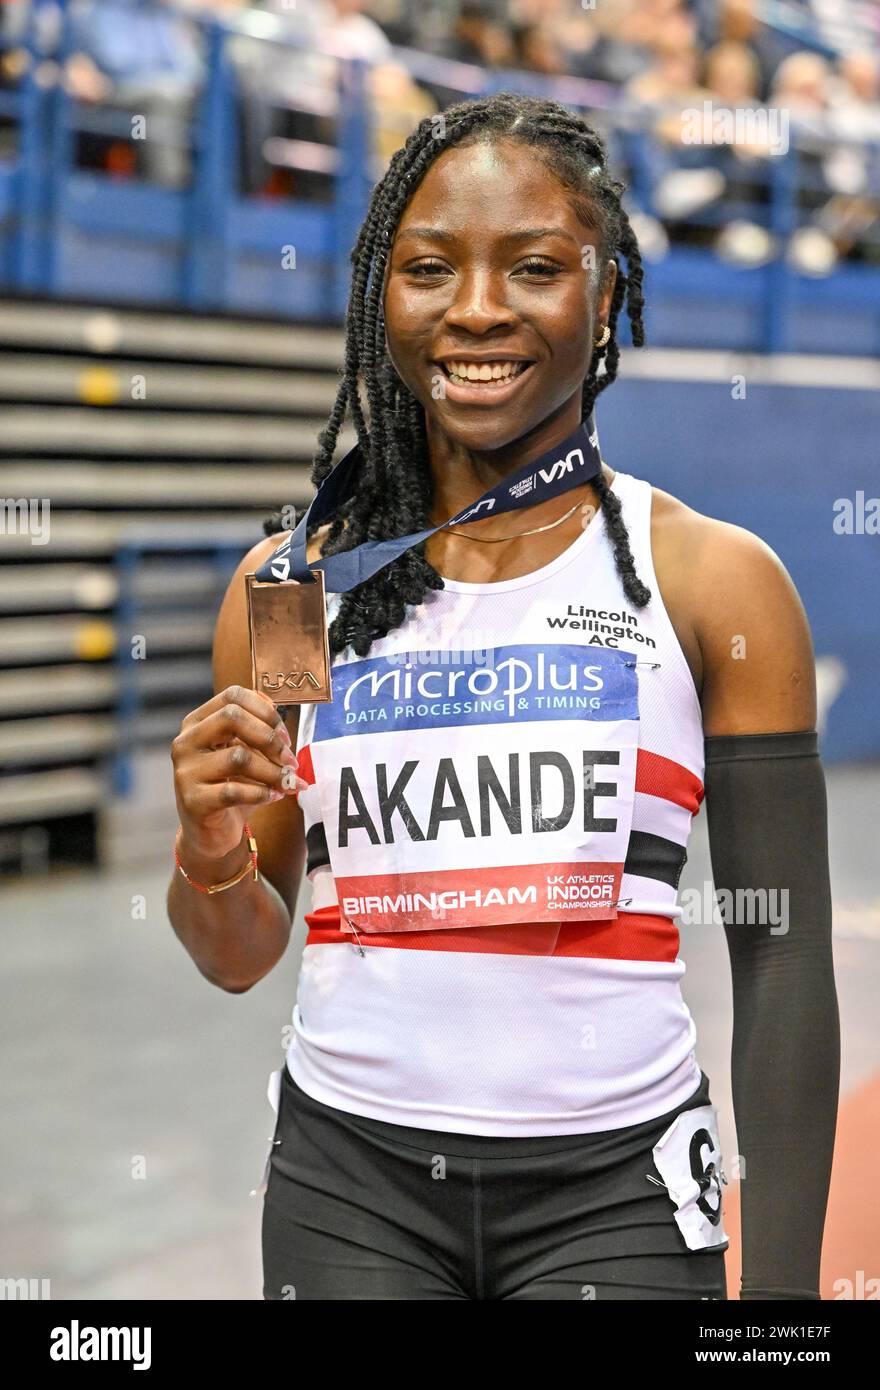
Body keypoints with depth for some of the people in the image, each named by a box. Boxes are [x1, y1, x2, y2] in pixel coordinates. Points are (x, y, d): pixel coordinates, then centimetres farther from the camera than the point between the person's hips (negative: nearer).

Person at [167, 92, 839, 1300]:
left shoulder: (715, 580, -4)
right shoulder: (290, 582, 2)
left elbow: (782, 956, -3)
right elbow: (240, 957, 8)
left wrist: (784, 1282, -6)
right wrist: (211, 855, -14)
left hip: (612, 1191, -2)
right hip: (347, 1178, 2)